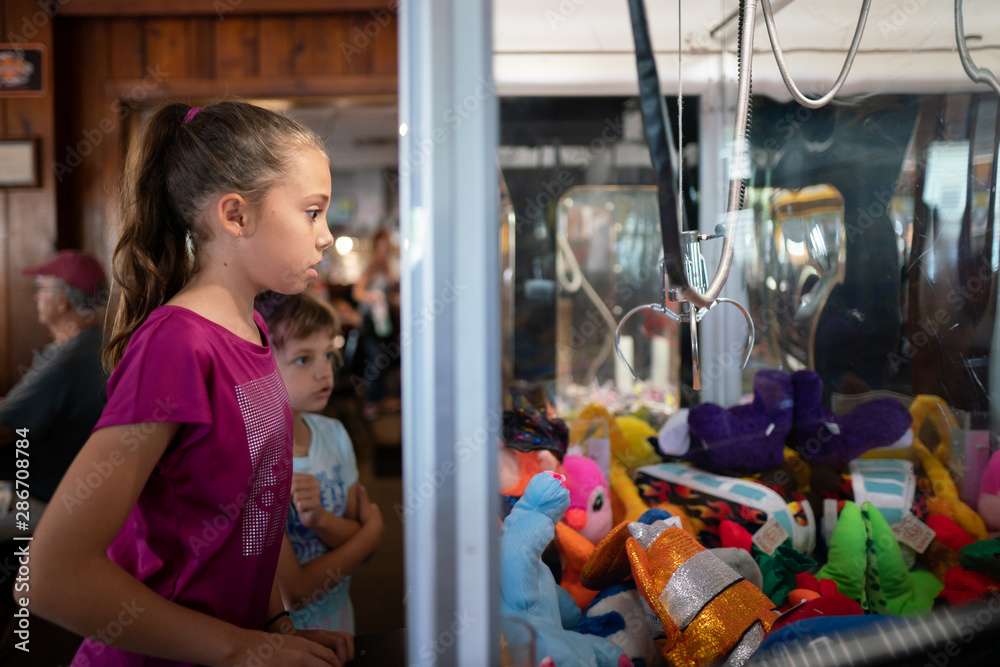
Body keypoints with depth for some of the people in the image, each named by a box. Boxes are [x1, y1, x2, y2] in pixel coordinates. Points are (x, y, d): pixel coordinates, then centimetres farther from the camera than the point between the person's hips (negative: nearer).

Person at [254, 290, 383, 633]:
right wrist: (373, 527, -10)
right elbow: (294, 592, -21)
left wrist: (320, 518, -25)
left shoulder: (333, 434, -5)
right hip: (284, 637, -5)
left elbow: (356, 546, -4)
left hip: (338, 620, 5)